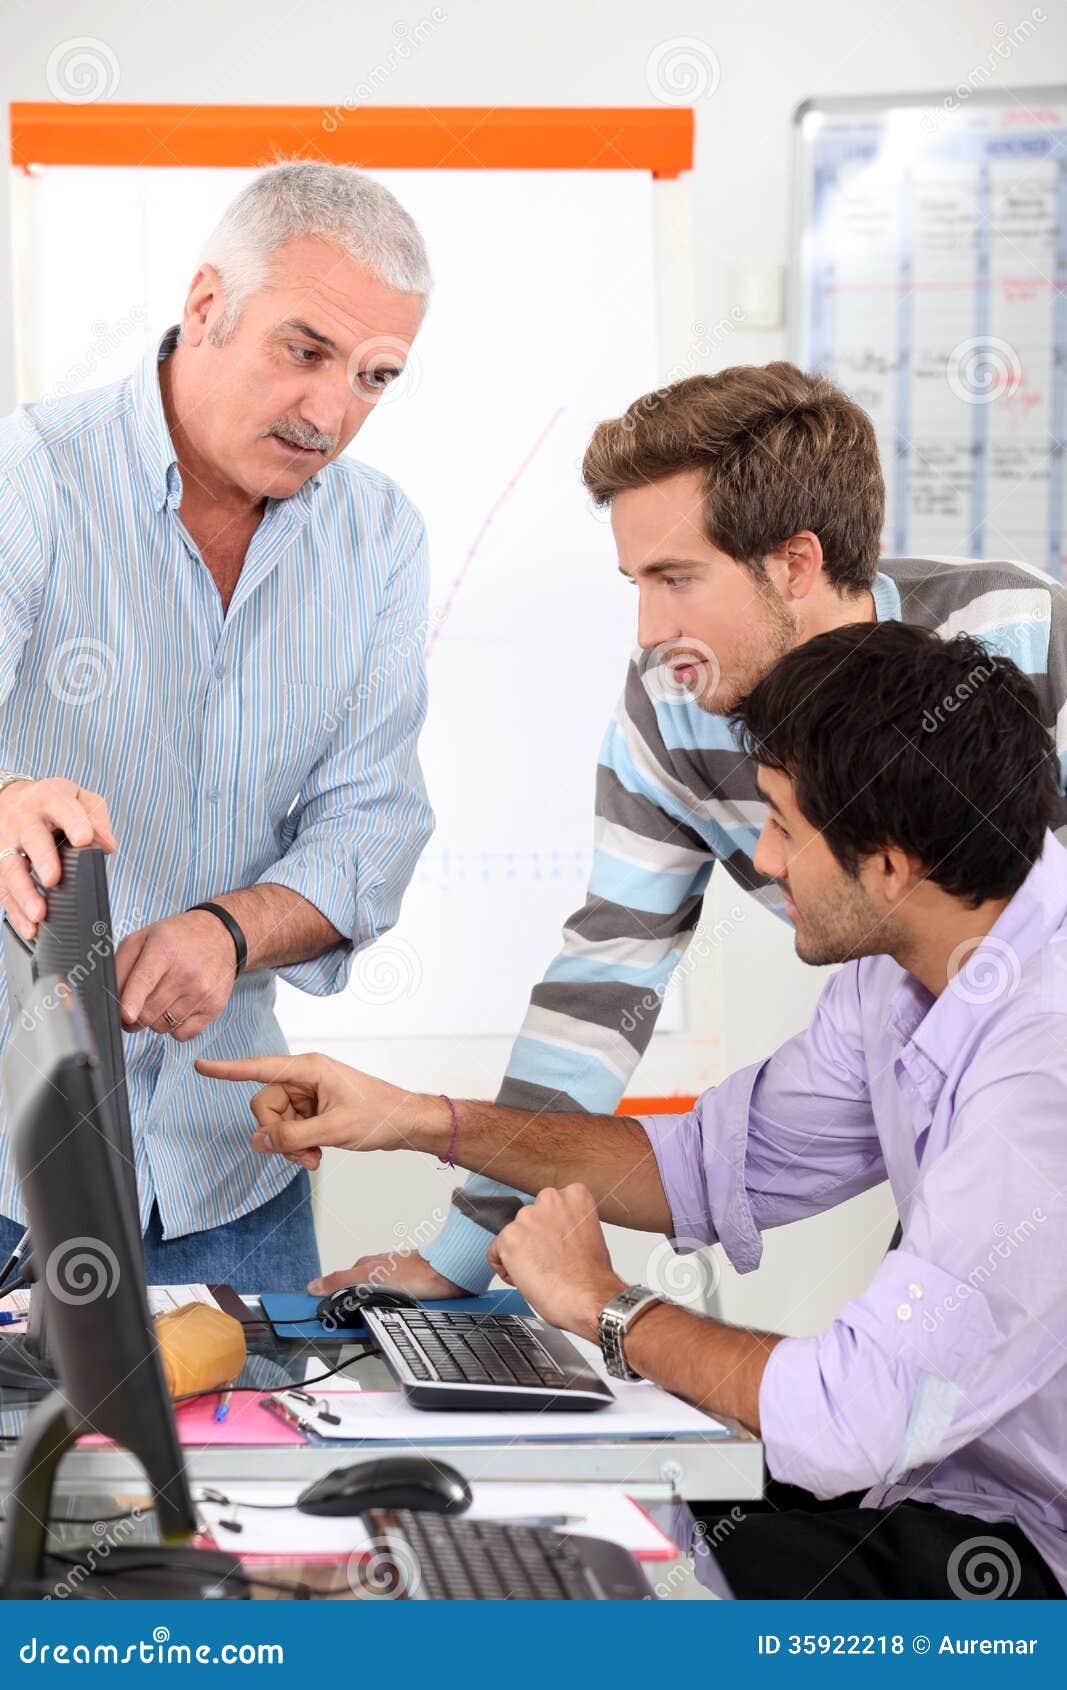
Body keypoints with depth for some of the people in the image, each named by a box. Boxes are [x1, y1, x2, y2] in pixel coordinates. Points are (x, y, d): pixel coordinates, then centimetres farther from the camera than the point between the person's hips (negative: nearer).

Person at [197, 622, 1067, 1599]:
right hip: (949, 1472, 8)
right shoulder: (907, 965, 0)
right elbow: (729, 1163, 14)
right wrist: (424, 1123, 7)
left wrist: (603, 1306, -15)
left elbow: (860, 1420, -32)